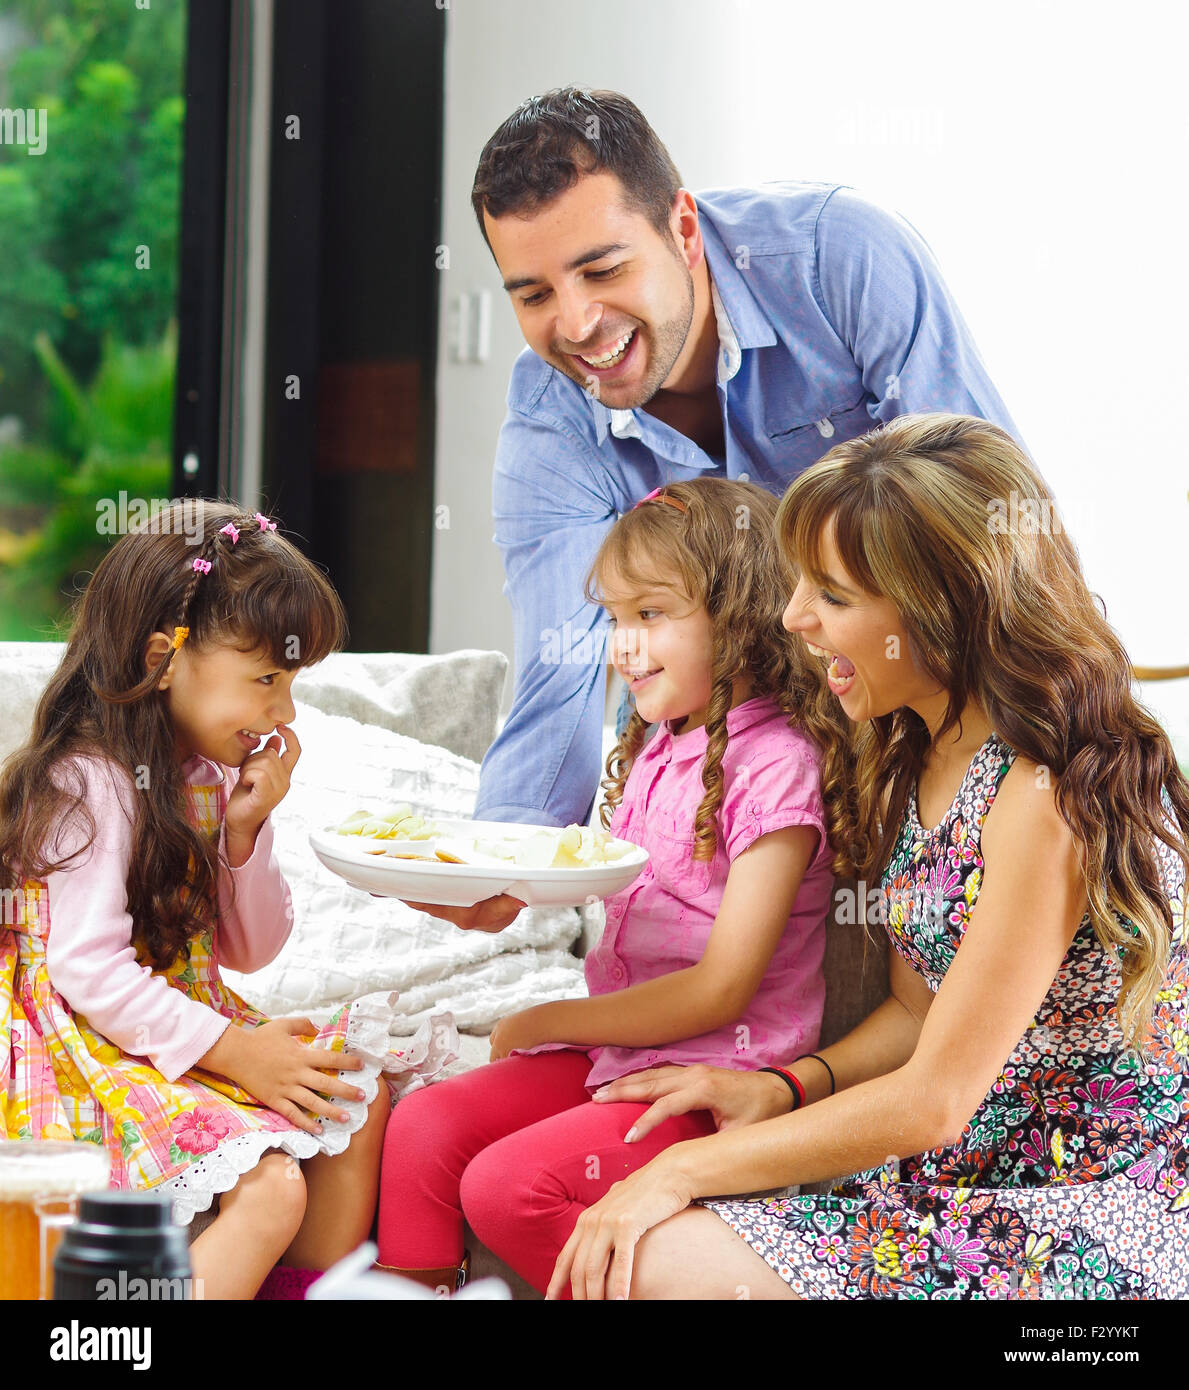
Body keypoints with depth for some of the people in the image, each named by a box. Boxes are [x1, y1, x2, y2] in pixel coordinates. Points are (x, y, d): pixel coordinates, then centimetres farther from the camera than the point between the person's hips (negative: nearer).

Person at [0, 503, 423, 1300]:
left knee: (357, 1097, 6)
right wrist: (234, 1052, -22)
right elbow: (89, 971, -23)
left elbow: (252, 951, 13)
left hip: (187, 1029, 9)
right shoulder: (95, 784, -18)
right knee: (271, 1189, -25)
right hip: (96, 1052, -9)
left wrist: (246, 829, -4)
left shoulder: (212, 777, 8)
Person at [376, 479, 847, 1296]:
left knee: (507, 1184, -23)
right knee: (422, 1127, -7)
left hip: (713, 1077, -8)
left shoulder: (776, 765, -15)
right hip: (615, 1046, 8)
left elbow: (720, 990, -17)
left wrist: (546, 1023, -8)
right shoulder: (660, 746, 12)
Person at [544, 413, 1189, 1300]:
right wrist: (787, 1088, -3)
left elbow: (934, 1099, -20)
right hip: (956, 1175, 8)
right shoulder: (917, 759, 7)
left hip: (1078, 1228, -8)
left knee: (662, 1260, -19)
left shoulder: (1049, 800, -23)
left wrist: (684, 1172, -15)